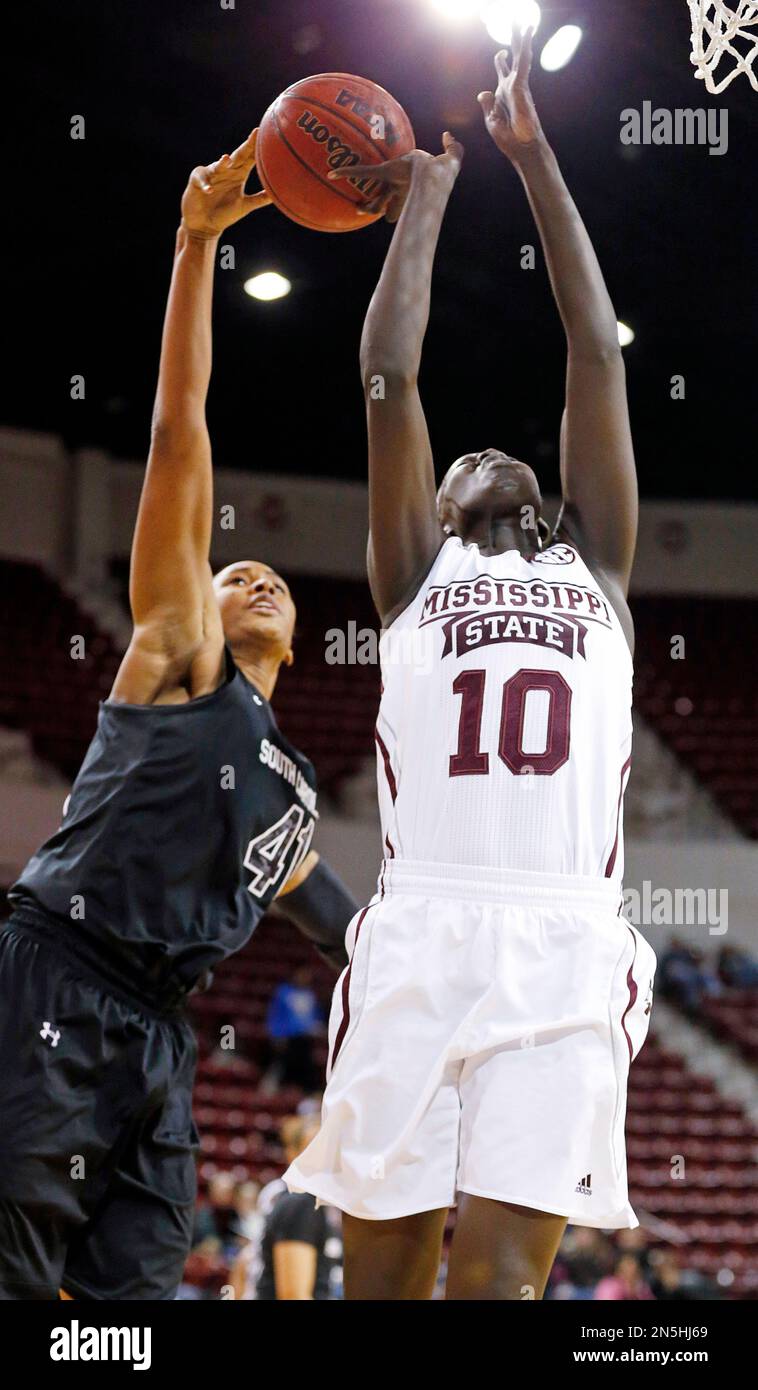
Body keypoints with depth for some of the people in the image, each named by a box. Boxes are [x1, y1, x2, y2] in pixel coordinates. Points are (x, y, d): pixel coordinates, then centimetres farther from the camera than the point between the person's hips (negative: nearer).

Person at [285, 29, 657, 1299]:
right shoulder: (416, 570, 24)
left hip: (563, 946, 0)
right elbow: (387, 373, 17)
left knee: (500, 1274, -12)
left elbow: (596, 355, 22)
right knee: (382, 1270, -3)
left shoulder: (595, 566, 26)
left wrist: (532, 156, 25)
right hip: (418, 937, 0)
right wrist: (428, 196, 26)